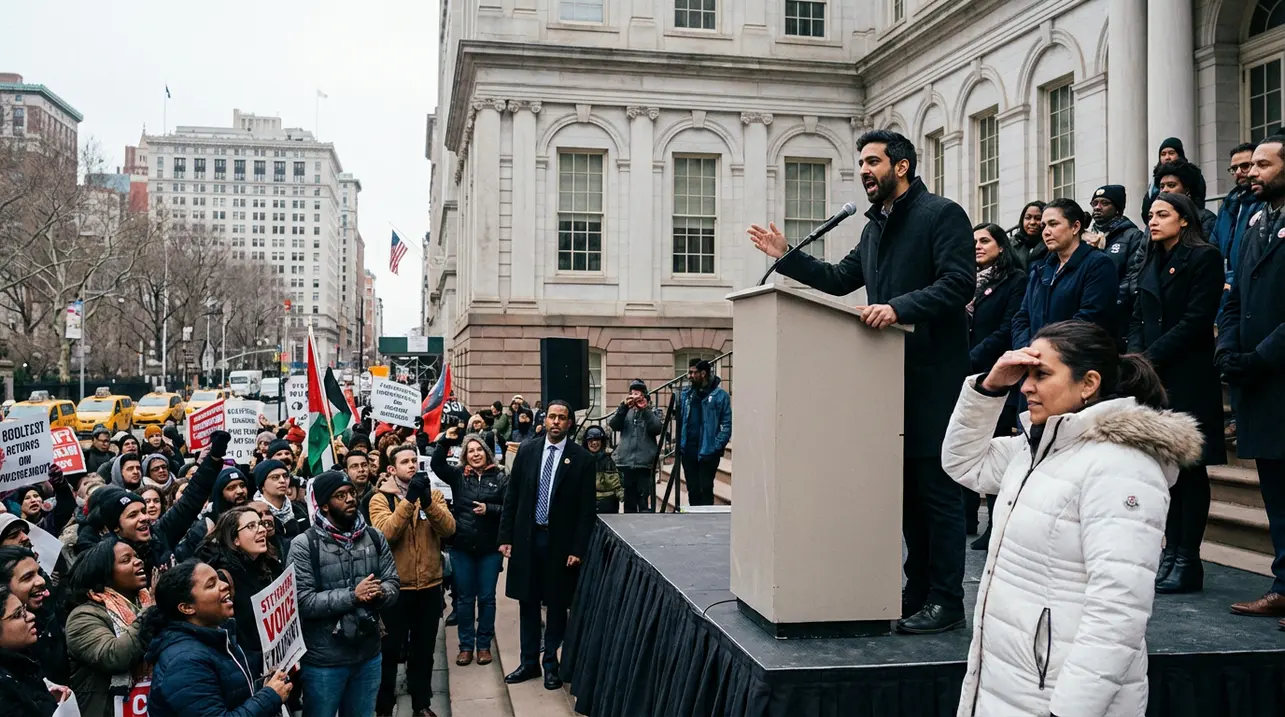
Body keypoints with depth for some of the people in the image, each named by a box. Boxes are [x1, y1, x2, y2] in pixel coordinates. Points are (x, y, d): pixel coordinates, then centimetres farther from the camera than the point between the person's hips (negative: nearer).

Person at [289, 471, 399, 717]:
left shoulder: (374, 537, 3)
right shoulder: (304, 545, -12)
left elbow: (393, 584, 1)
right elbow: (302, 602, -19)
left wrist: (379, 593, -21)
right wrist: (352, 596, -24)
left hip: (368, 654, 4)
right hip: (324, 660, -4)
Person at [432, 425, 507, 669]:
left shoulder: (500, 478, -1)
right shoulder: (457, 475, 4)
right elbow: (436, 464, -8)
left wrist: (489, 509, -19)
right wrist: (445, 441, -19)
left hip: (490, 548, -1)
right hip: (461, 547, 1)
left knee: (486, 597, 7)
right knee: (464, 598, 9)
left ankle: (484, 644, 20)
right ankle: (466, 645, 20)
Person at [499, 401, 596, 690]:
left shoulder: (582, 459, -6)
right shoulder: (527, 451, 2)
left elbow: (586, 509, -6)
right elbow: (511, 496, 5)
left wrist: (578, 549, -10)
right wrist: (506, 536, 1)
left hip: (560, 541, -2)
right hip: (527, 537, 3)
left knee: (556, 603, 8)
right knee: (527, 601, 11)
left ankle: (551, 664, 22)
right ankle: (529, 662, 24)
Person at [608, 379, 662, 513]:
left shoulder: (651, 412, 10)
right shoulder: (625, 411, 14)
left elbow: (657, 429, -8)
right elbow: (613, 425, -3)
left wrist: (645, 409, -12)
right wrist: (624, 406, -14)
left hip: (644, 464, -2)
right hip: (625, 462, 3)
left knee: (646, 504, -8)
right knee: (629, 503, 11)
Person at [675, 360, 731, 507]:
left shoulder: (720, 395, -6)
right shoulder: (686, 394, 11)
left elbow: (727, 425, -8)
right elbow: (679, 420, 15)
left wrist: (716, 448, -15)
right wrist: (679, 445, 7)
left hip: (707, 452, -5)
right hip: (688, 451, 5)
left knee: (706, 489, -2)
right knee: (692, 490, 11)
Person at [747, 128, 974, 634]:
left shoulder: (941, 214, -6)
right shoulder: (875, 227, 21)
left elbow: (959, 283, -17)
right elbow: (841, 278, 24)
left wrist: (899, 307, -26)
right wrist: (788, 257, 16)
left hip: (933, 372, -8)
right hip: (891, 371, 8)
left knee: (936, 487, -5)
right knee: (906, 486, 12)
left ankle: (945, 601, 2)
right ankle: (917, 589, 21)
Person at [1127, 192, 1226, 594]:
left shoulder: (1204, 258, -4)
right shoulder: (1152, 264, 17)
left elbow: (1195, 320, -12)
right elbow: (1139, 317, 13)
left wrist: (1151, 357, -15)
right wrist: (1135, 355, -5)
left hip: (1188, 378, -6)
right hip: (1153, 377, 6)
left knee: (1189, 468, -3)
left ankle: (1188, 562, 1)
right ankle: (1171, 553, 13)